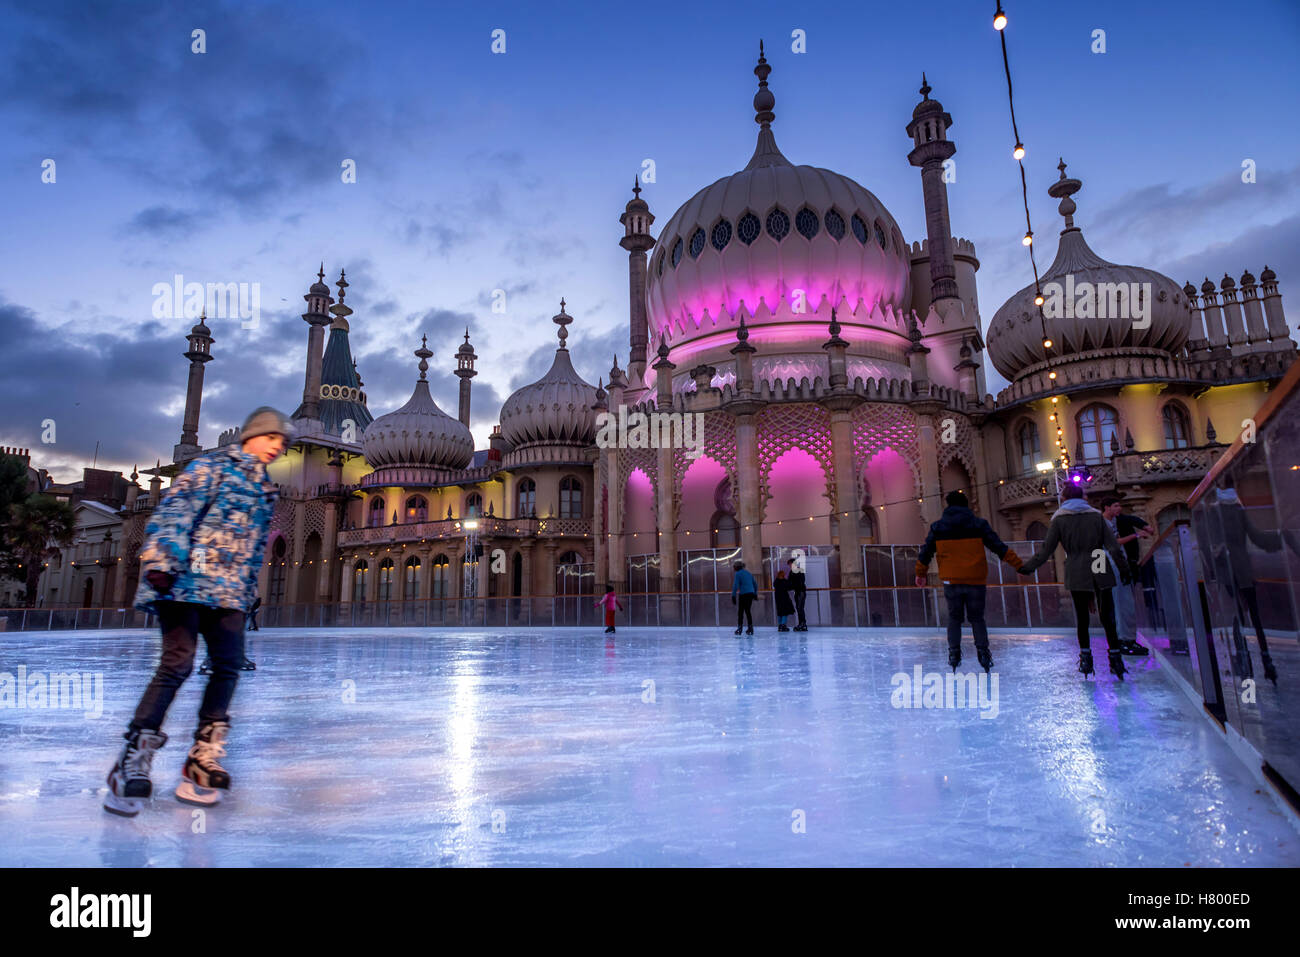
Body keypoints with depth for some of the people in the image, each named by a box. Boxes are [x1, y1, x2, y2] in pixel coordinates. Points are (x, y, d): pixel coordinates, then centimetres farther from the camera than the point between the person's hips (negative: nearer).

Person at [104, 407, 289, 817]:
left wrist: (248, 592, 21)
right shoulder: (211, 466, 2)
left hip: (228, 594, 7)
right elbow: (175, 510, -9)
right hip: (187, 582, -7)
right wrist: (161, 561, -20)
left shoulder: (265, 490, 22)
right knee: (177, 663, -13)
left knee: (228, 667, 2)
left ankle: (202, 761, 12)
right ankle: (133, 760, -3)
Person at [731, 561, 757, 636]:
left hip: (743, 594, -6)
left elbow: (735, 585, -13)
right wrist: (755, 594, 29)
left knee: (740, 611, 2)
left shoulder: (737, 574, -4)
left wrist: (733, 596, -12)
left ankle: (739, 628, 1)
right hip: (751, 593, 6)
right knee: (747, 610, 13)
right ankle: (750, 628, 12)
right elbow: (755, 584, 21)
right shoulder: (748, 573, 17)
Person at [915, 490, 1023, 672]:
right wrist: (1019, 565, 6)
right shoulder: (979, 524, 0)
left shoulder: (938, 527, 3)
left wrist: (920, 574, 21)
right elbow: (1000, 548, -1)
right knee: (977, 618, 14)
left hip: (951, 581, 0)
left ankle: (954, 653, 8)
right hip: (976, 581, 0)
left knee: (954, 618, 13)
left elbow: (925, 553, 9)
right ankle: (983, 652, 5)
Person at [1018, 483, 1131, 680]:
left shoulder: (1059, 518, 2)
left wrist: (1027, 567, 7)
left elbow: (1046, 550, -1)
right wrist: (1124, 569, 14)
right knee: (1107, 616, 5)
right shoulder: (1096, 515, 8)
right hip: (1100, 574, 2)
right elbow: (1113, 547, 4)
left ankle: (1086, 658, 8)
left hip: (1076, 574, -1)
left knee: (1081, 616, 6)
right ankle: (1115, 658, 4)